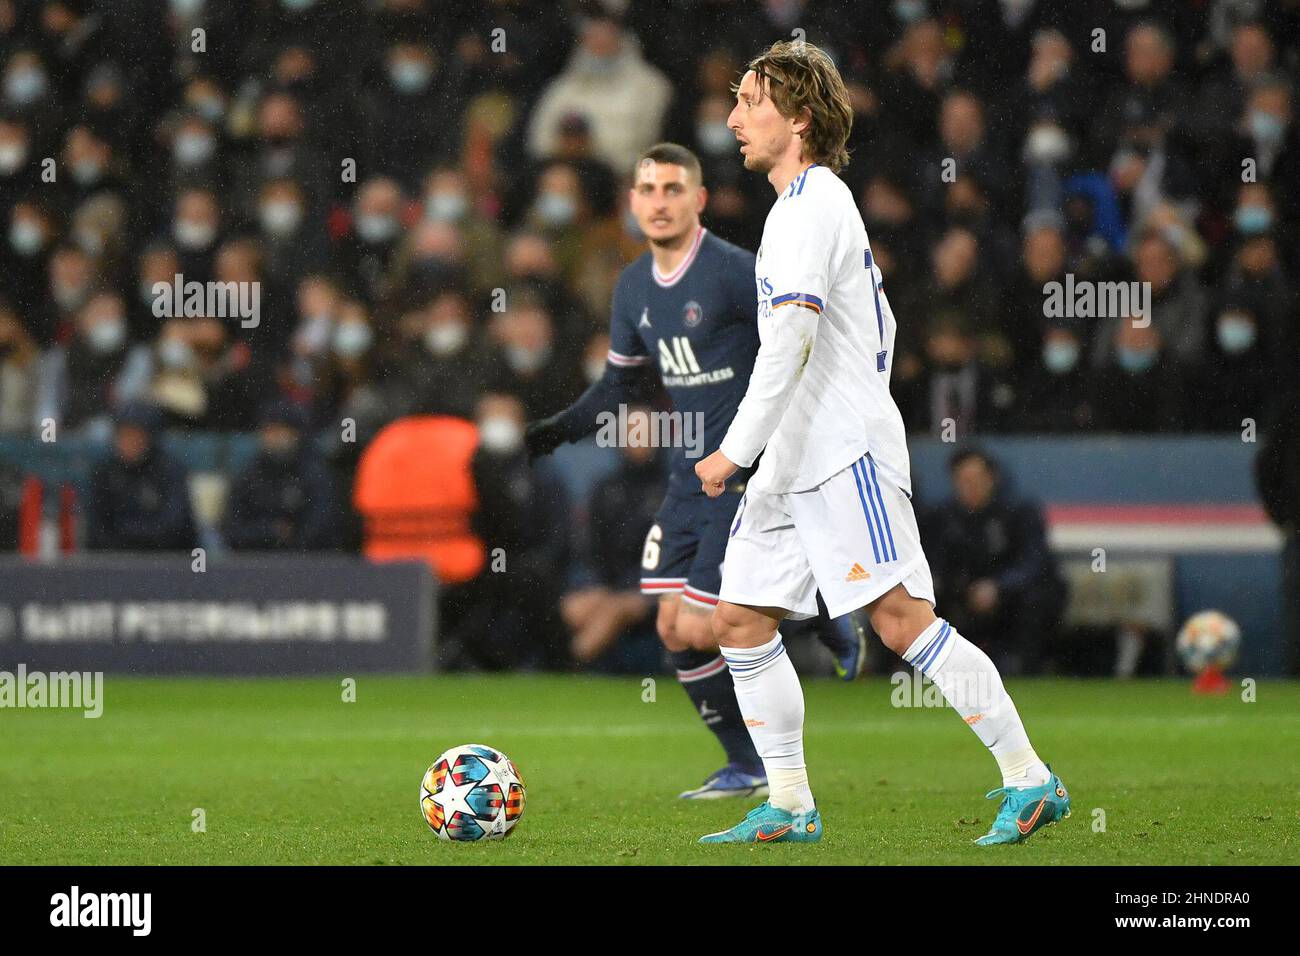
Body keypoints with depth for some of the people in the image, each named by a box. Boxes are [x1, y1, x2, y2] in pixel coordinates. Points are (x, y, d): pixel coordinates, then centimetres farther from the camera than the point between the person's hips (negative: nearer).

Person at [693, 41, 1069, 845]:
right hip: (796, 462, 10)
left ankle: (1030, 780, -10)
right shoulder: (823, 202, 20)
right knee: (740, 619, 5)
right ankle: (790, 808, 7)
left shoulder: (809, 205, -11)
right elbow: (880, 326, 27)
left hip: (845, 455, -10)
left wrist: (736, 449, -22)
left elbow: (791, 338, -21)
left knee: (902, 620, -13)